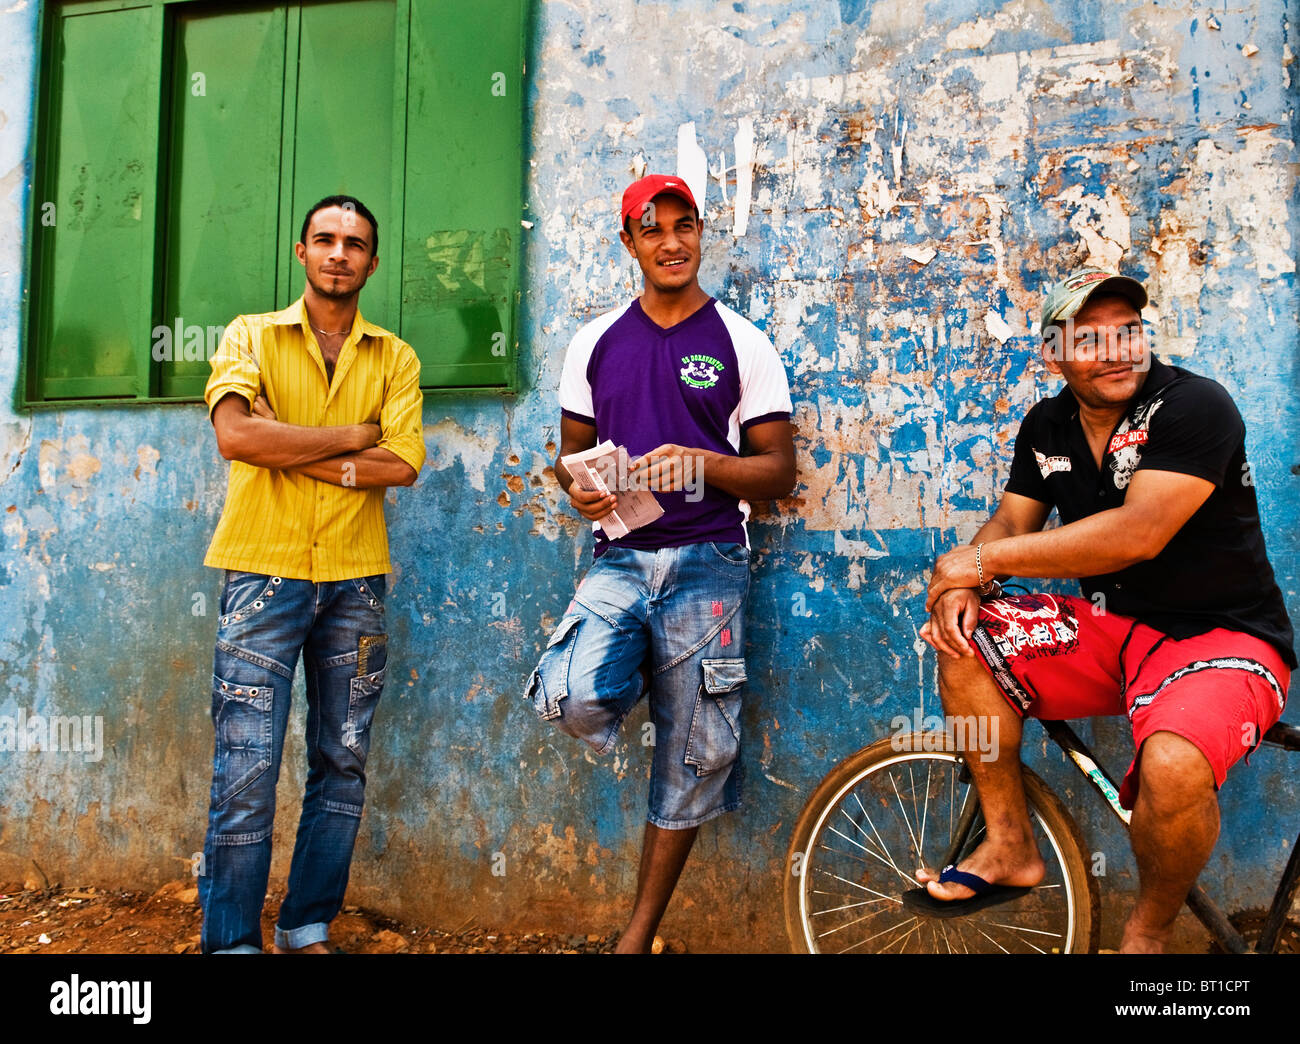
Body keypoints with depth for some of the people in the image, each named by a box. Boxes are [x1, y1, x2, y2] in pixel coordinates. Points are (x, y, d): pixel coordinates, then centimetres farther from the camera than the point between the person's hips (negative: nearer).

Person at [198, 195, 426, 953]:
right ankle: (231, 940, 8)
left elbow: (404, 463, -5)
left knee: (343, 764, 7)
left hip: (355, 578, 3)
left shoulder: (395, 359, 10)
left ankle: (309, 929, 20)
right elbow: (234, 435, -13)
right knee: (247, 769, -4)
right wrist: (350, 436, -8)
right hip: (264, 570, -2)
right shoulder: (252, 336, 5)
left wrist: (288, 449, -10)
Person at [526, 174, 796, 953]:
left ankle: (641, 932, 21)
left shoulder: (743, 344, 3)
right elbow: (573, 451, 18)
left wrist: (702, 463, -17)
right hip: (620, 558, 2)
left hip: (707, 563, -1)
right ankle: (637, 677, 13)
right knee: (574, 701, -25)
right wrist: (579, 486, -6)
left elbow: (780, 472, 1)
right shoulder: (597, 342, 11)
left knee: (692, 757, 3)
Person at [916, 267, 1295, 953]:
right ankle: (1010, 849, 0)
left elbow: (1138, 533, -28)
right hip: (1112, 625, 7)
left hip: (1223, 635, -6)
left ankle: (1148, 933, -5)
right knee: (968, 641, -13)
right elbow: (1011, 522, 8)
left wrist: (984, 558, -24)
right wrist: (962, 583, -17)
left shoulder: (1195, 406, -17)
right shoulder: (1047, 426, 6)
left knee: (1172, 767, -36)